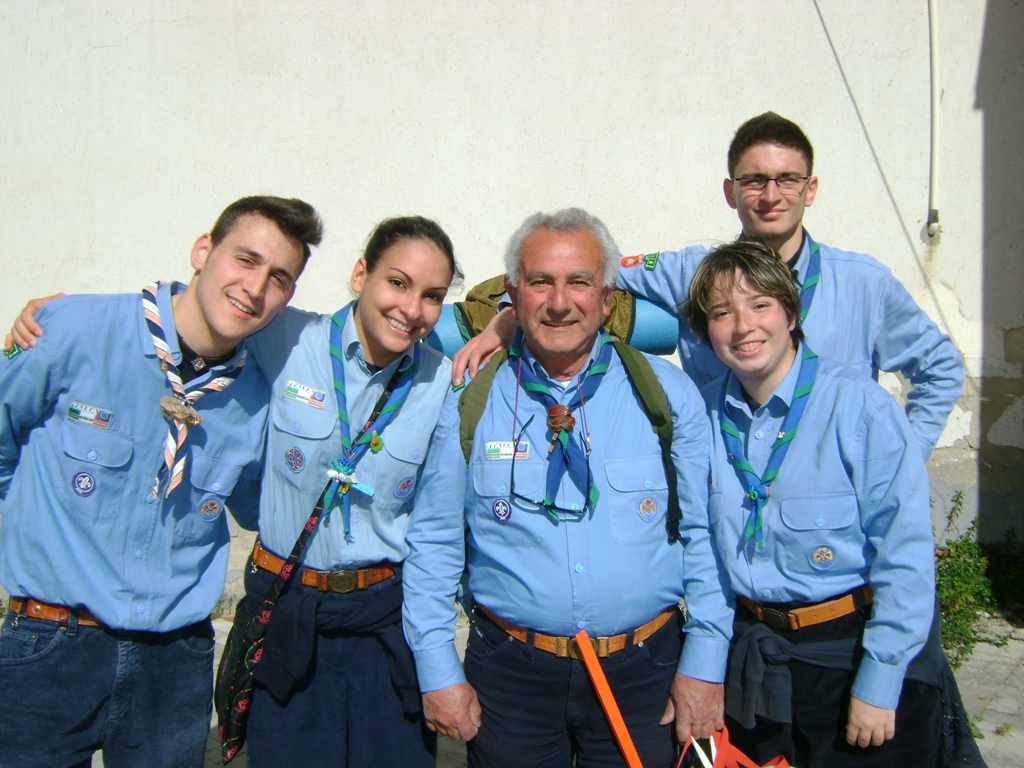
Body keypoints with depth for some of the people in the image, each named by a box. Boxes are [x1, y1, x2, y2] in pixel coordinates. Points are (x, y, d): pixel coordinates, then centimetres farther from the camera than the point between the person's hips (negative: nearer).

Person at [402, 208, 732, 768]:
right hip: (509, 673, 0)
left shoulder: (668, 393, -4)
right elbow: (434, 543, 0)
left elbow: (703, 535, -1)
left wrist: (705, 662, -3)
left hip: (643, 670, 1)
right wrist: (438, 671, -2)